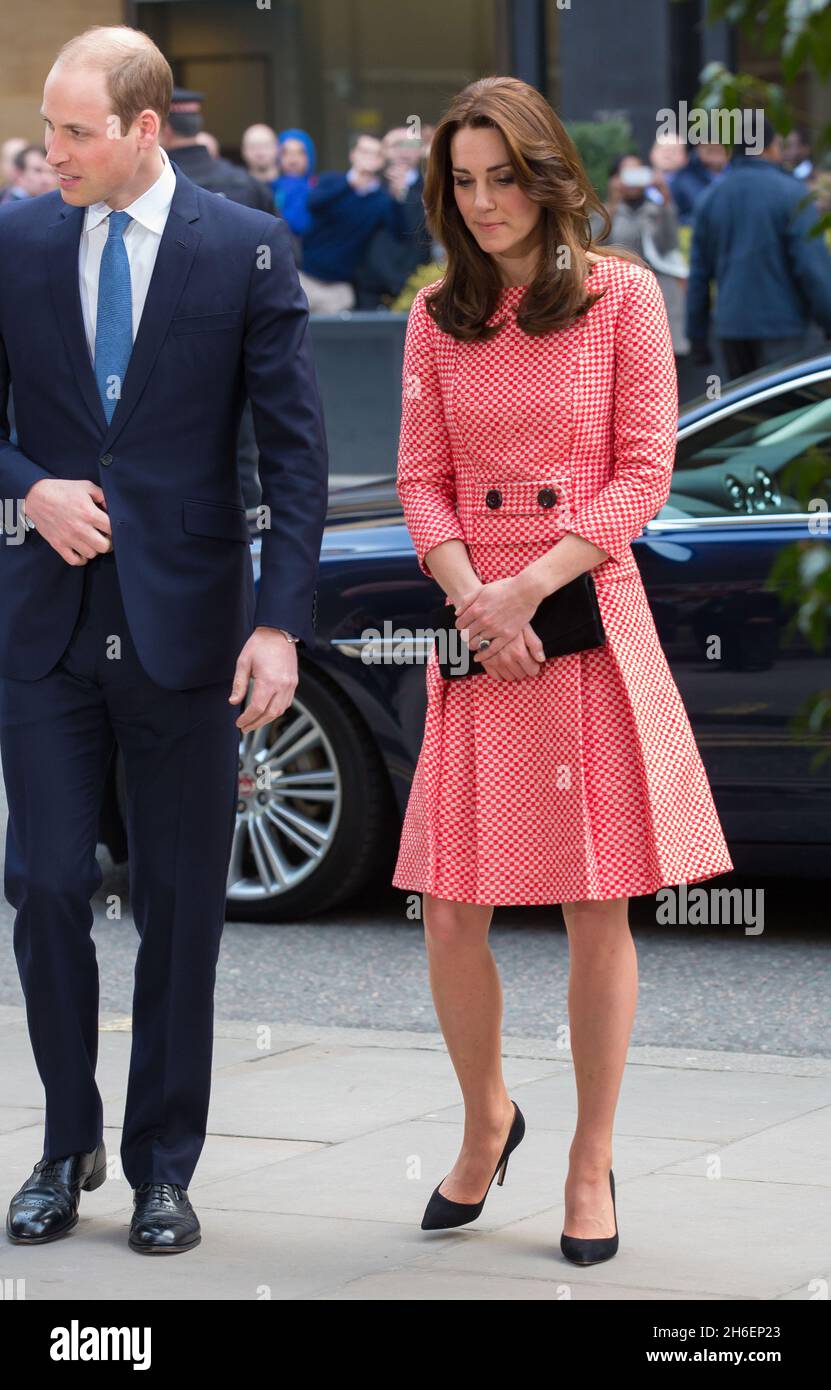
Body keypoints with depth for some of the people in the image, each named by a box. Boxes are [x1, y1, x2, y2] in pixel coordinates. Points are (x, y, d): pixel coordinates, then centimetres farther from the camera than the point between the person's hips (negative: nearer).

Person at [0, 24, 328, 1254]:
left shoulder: (248, 252, -3)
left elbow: (295, 450, -4)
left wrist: (280, 622, -11)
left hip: (185, 628, -2)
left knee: (180, 907, 5)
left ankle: (163, 1169, 16)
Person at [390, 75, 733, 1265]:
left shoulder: (622, 295, 0)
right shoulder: (437, 316, 10)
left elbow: (644, 473, -4)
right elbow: (423, 480, 7)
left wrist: (530, 587, -13)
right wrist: (473, 599, -11)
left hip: (592, 612, -3)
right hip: (477, 627, 3)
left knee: (597, 909, 0)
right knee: (450, 911, 0)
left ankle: (592, 1161, 13)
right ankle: (487, 1118, 25)